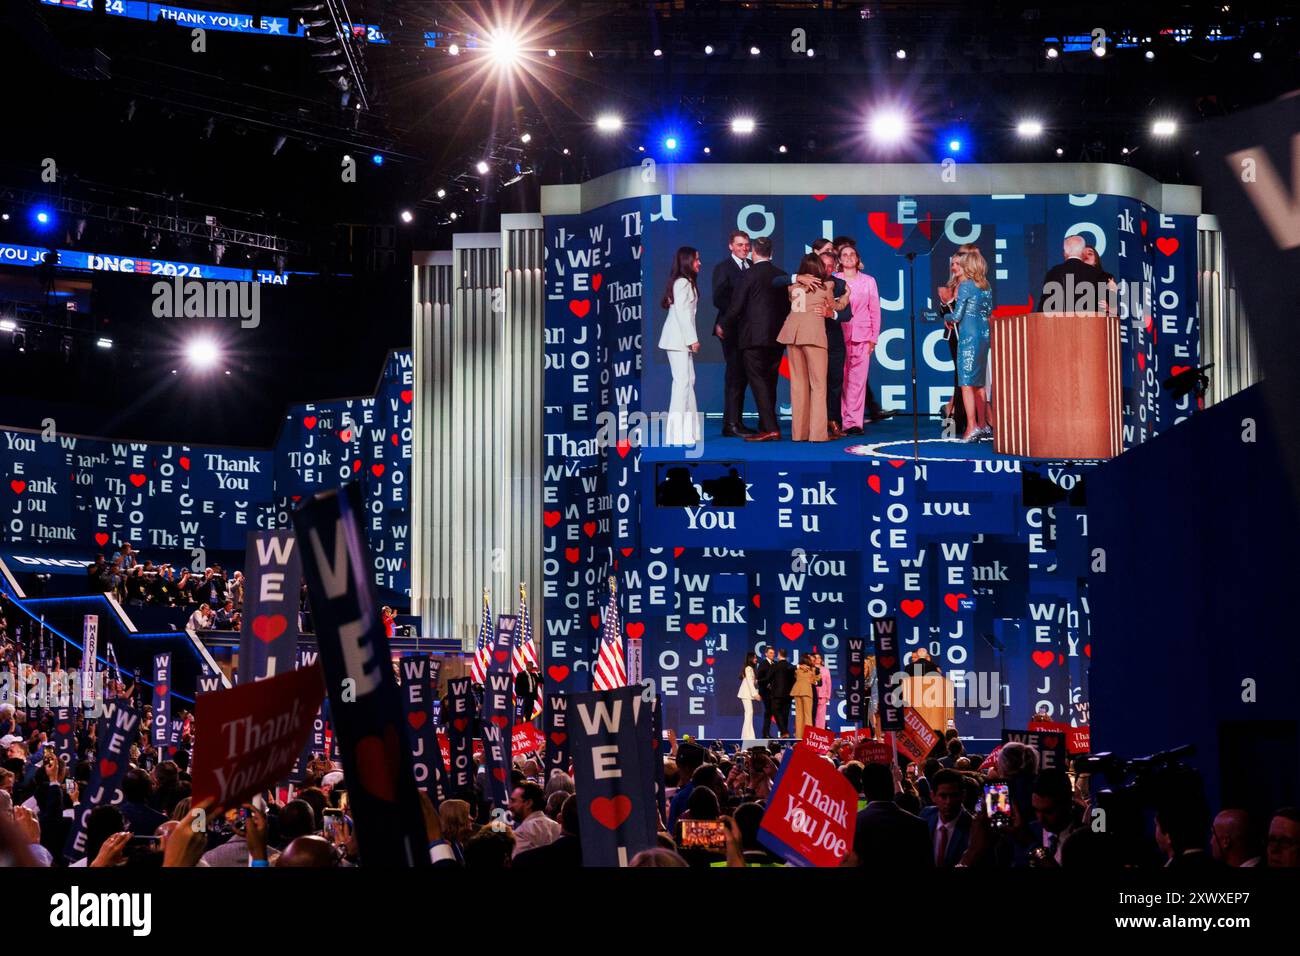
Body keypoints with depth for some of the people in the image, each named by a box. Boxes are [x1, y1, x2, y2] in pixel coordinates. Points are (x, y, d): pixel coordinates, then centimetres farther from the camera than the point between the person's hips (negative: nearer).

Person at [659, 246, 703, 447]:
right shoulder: (682, 283, -13)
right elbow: (682, 312, -18)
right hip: (679, 339, -10)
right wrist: (692, 339, -18)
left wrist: (691, 338, 11)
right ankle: (677, 432, -13)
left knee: (688, 380, 11)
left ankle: (688, 428, 14)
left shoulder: (686, 283, 17)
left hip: (681, 339, 10)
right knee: (683, 381, -11)